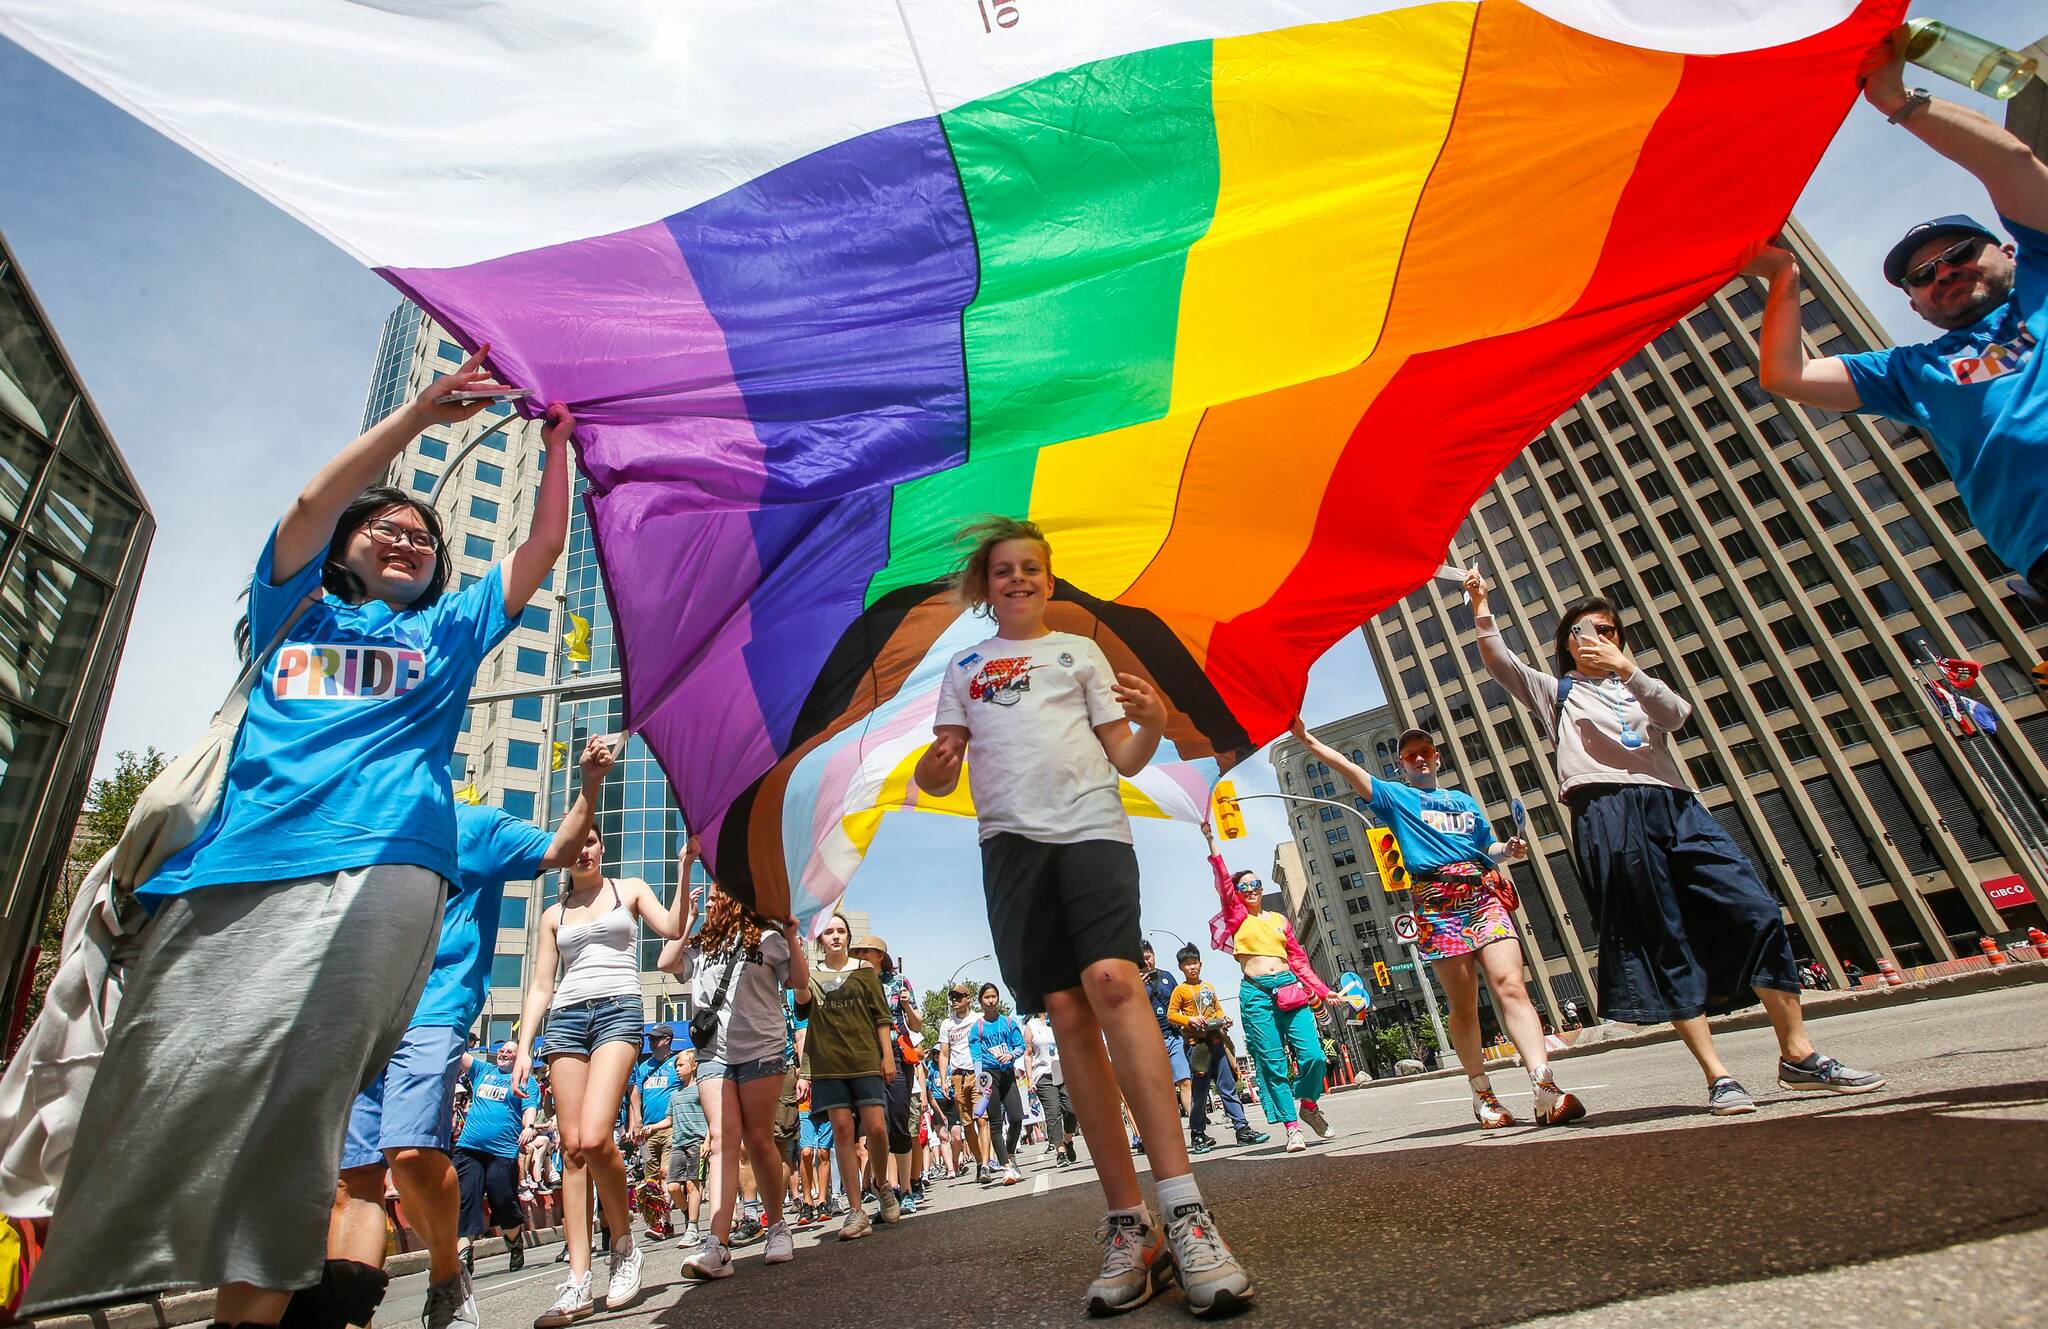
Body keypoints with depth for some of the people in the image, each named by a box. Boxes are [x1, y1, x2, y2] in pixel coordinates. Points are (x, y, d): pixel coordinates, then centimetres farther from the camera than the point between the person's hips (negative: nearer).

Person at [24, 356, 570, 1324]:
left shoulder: (449, 631, 27)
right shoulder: (294, 611, 26)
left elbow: (544, 543, 20)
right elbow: (314, 502, 10)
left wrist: (558, 438, 21)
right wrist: (422, 411, 8)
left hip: (375, 872, -1)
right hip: (228, 874, 2)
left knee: (290, 1092, -16)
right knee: (155, 1080, -7)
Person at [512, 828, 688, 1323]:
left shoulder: (629, 890, 12)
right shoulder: (554, 915, 18)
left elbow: (672, 927, -4)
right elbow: (540, 987, 15)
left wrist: (684, 870, -13)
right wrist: (524, 1048, 5)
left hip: (618, 1010, -4)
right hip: (565, 1018, 4)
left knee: (594, 1138, -20)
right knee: (571, 1147, -1)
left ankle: (624, 1244, 2)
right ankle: (579, 1283, 3)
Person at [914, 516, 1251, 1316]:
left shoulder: (1081, 652, 17)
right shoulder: (964, 667, 20)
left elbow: (1125, 758, 11)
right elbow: (938, 777, 15)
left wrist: (1152, 727, -11)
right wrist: (933, 765, -9)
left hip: (1091, 828, -1)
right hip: (1011, 841, 2)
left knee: (1113, 984, -22)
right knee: (1069, 1015, 0)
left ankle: (1183, 1212, -18)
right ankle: (1129, 1225, 7)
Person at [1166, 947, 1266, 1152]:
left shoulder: (1208, 987, 17)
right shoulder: (1180, 989, 0)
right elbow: (1171, 1014, -3)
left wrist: (1224, 1019, 3)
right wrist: (1190, 1020, -18)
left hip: (1217, 1041, 5)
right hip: (1196, 1042, -5)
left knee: (1228, 1087, 5)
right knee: (1200, 1091, -1)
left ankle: (1242, 1129, 8)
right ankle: (1197, 1135, 9)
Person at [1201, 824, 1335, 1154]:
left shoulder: (1280, 920, 19)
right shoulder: (1236, 917, 10)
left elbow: (1298, 959, 19)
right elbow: (1222, 880, -1)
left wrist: (1321, 990, 12)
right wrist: (1211, 841, -8)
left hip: (1290, 988, 3)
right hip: (1256, 993, -2)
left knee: (1313, 1055, -8)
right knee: (1273, 1064, -3)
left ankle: (1308, 1105, 19)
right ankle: (1291, 1127, 5)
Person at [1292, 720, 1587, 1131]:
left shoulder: (1464, 799, 27)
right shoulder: (1396, 797, 14)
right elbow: (1349, 769, 3)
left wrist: (1509, 849, 8)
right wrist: (1307, 739, -6)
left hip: (1483, 894, 3)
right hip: (1437, 905, -3)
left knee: (1511, 985, -15)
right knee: (1463, 1005, -1)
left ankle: (1546, 1090, -21)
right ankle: (1483, 1095, 10)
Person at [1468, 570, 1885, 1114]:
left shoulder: (1637, 686, 26)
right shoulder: (1557, 691, 19)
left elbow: (1676, 714, 3)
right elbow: (1499, 662, 5)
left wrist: (1627, 669, -11)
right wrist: (1481, 609, -6)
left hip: (1674, 807, 4)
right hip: (1608, 815, -4)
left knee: (1759, 914, -9)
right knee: (1663, 945, -6)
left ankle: (1798, 1055, 2)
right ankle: (1718, 1077, -4)